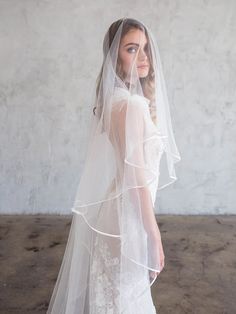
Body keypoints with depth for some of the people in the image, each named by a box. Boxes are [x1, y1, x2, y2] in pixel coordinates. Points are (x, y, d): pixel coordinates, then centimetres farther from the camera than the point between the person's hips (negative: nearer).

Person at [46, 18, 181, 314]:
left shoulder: (115, 98, 7)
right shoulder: (130, 104, -23)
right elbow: (136, 179, -24)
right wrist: (154, 236, -16)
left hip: (113, 209, 9)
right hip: (125, 215, -9)